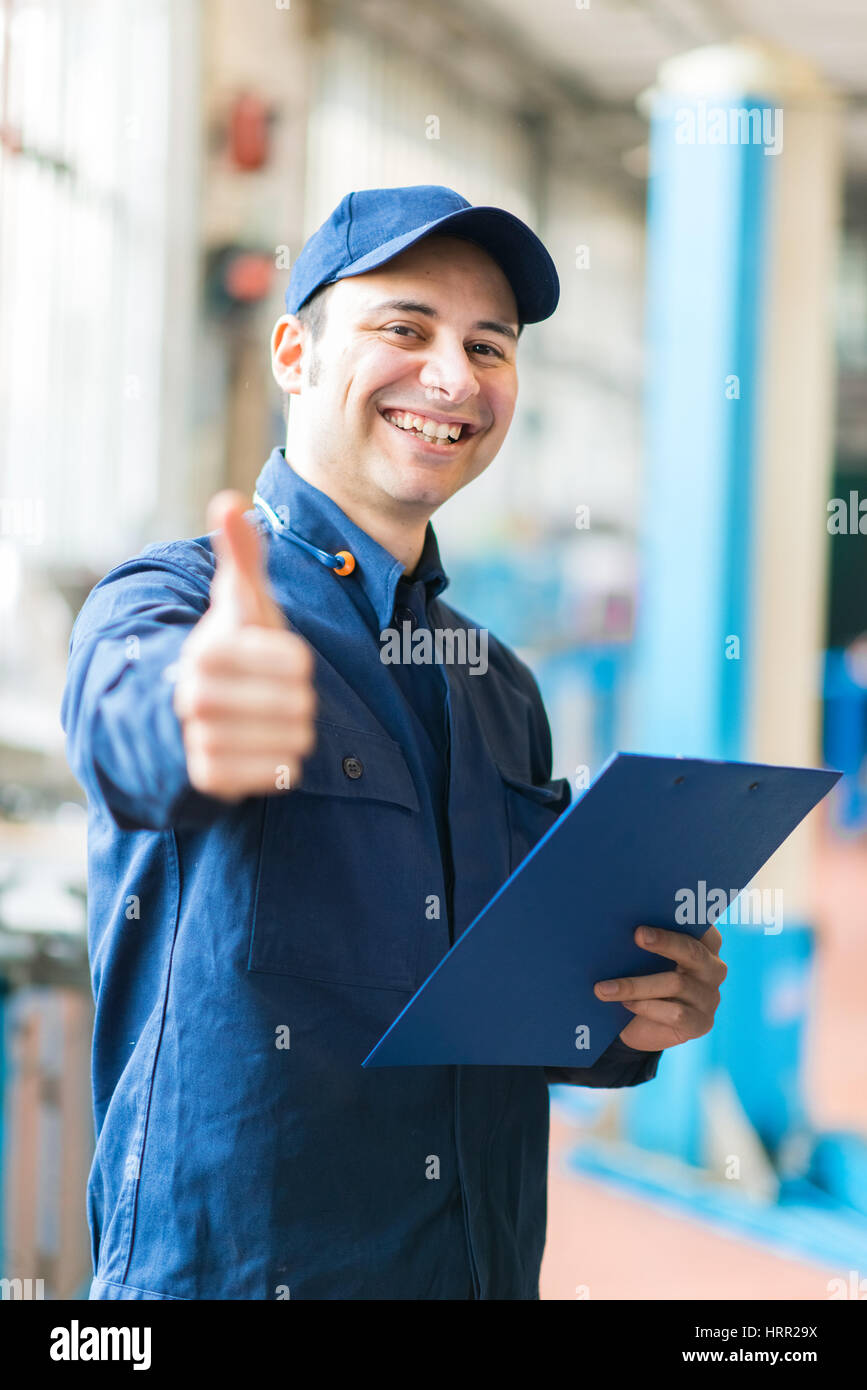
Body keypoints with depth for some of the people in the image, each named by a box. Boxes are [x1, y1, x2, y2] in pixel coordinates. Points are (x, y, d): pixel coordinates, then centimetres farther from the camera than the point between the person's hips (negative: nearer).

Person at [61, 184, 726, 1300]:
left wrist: (627, 1021, -3)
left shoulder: (504, 691, 12)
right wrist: (199, 715, -54)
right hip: (221, 1265, -5)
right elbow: (133, 715, -31)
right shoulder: (163, 604, -7)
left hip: (490, 1264, 6)